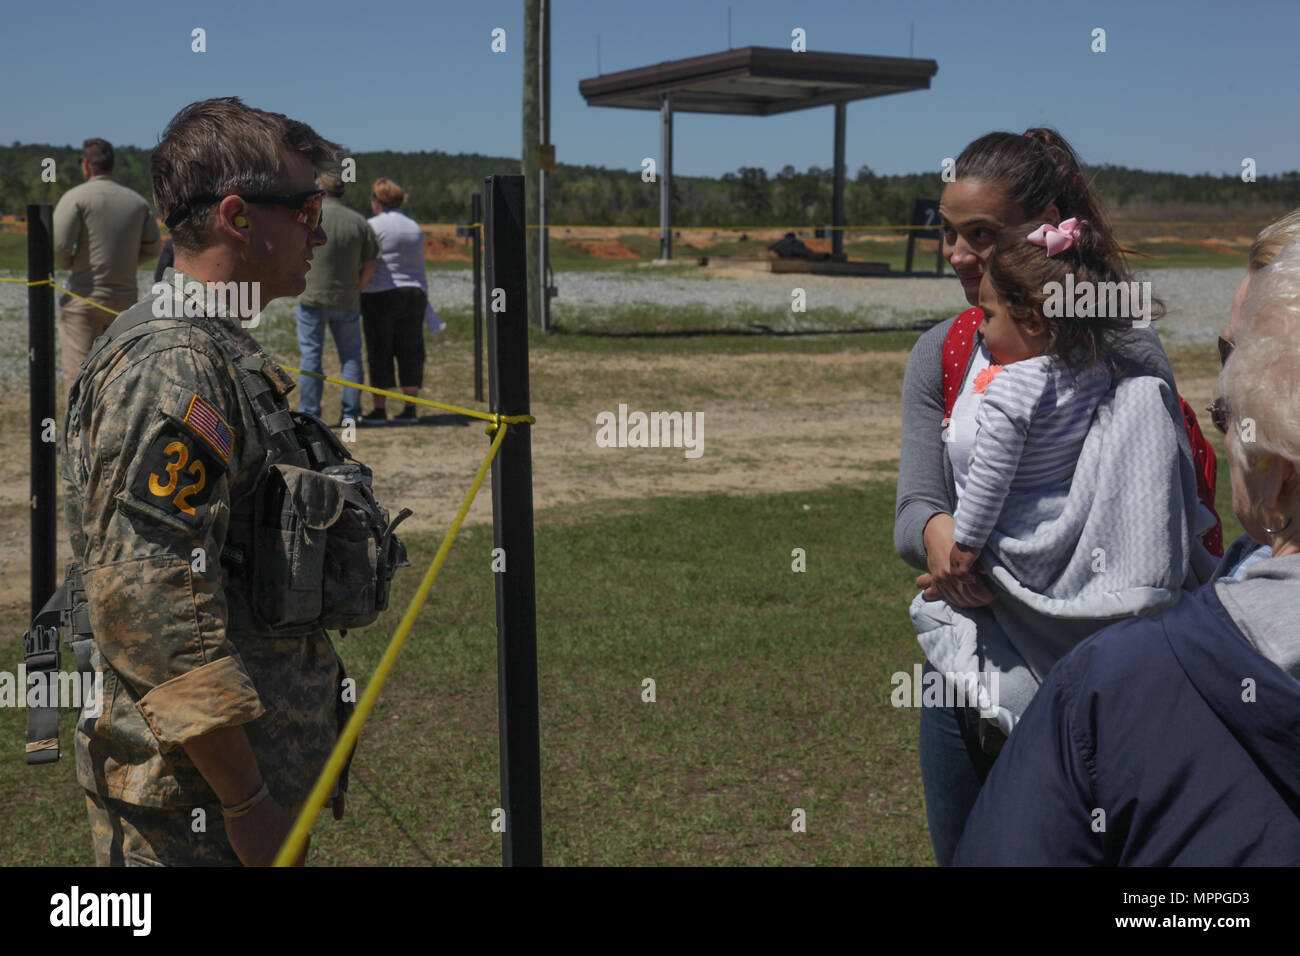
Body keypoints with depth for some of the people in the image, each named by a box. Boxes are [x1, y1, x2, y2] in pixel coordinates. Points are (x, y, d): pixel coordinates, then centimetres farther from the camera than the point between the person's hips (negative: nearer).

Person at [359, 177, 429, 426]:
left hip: (380, 296, -5)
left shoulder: (373, 226, -8)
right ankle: (410, 409, 7)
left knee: (379, 354, 0)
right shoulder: (414, 227, 11)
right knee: (410, 352, 8)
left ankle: (379, 410, 1)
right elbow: (419, 266, 14)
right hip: (414, 294, 5)